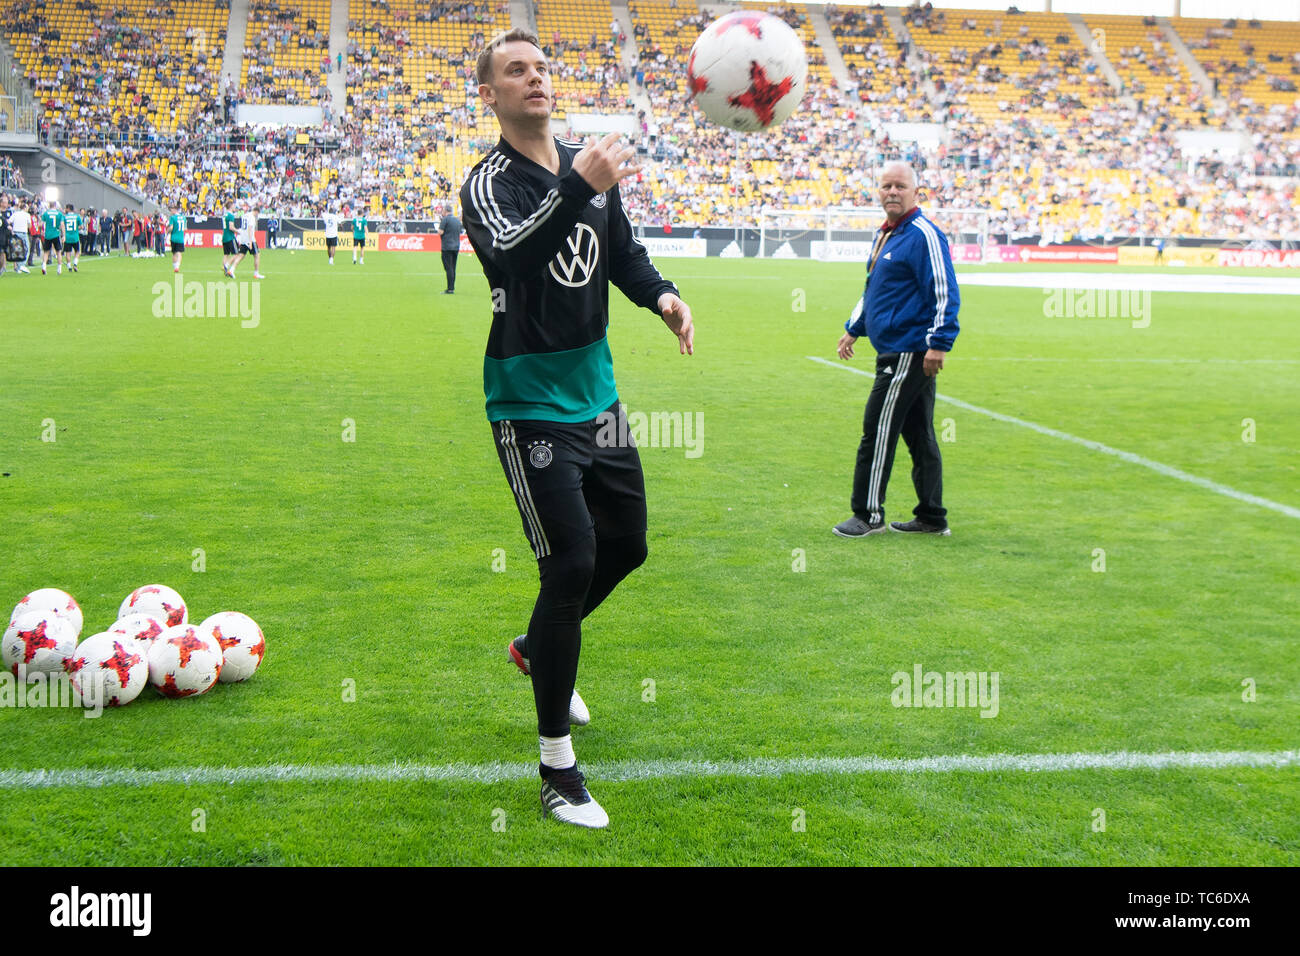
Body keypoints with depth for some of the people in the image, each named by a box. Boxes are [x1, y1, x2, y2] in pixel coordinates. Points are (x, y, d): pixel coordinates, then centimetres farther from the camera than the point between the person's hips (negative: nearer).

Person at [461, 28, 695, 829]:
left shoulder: (590, 164, 7)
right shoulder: (490, 184, -13)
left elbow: (623, 251, 19)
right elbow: (511, 257, -34)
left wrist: (663, 296, -1)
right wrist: (577, 188, -48)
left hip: (596, 387, 7)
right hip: (531, 400, -7)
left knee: (626, 545, 17)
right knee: (572, 562, -13)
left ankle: (539, 650, 45)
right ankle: (557, 766, 0)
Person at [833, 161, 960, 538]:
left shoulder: (923, 235, -13)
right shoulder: (884, 235, 17)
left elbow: (944, 293, -18)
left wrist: (938, 343, -23)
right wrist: (854, 329, 30)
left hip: (909, 351, -9)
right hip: (894, 350, 9)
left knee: (878, 431, -6)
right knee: (919, 436, 12)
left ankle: (869, 515, 3)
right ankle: (932, 518, 18)